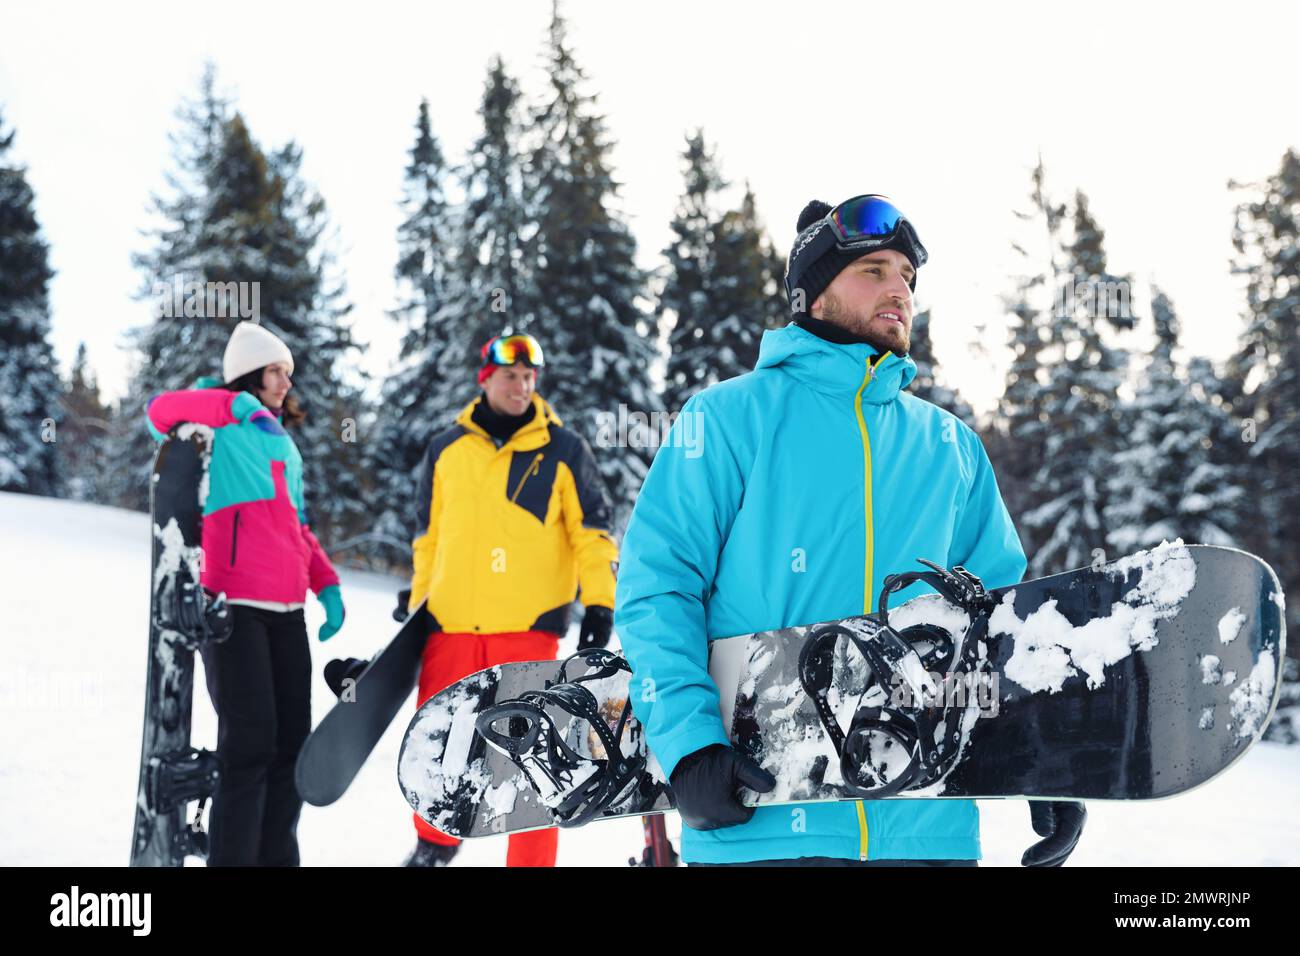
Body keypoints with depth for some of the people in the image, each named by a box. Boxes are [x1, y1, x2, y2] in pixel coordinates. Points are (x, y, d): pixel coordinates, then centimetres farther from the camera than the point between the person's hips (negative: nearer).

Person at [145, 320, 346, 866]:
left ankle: (277, 856, 18)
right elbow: (162, 412, -19)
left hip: (287, 610, 8)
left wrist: (327, 585, 15)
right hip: (234, 606, -8)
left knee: (291, 744, 9)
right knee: (249, 744, -11)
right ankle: (232, 857, -3)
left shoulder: (285, 444, 21)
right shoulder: (225, 428, -1)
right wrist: (233, 404, -15)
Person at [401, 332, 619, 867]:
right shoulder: (446, 450, 12)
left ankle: (531, 861, 7)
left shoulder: (562, 450, 3)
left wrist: (600, 605, -6)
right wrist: (418, 604, 19)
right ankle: (434, 844, 32)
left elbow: (593, 532, 2)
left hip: (529, 626, -3)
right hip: (451, 624, 3)